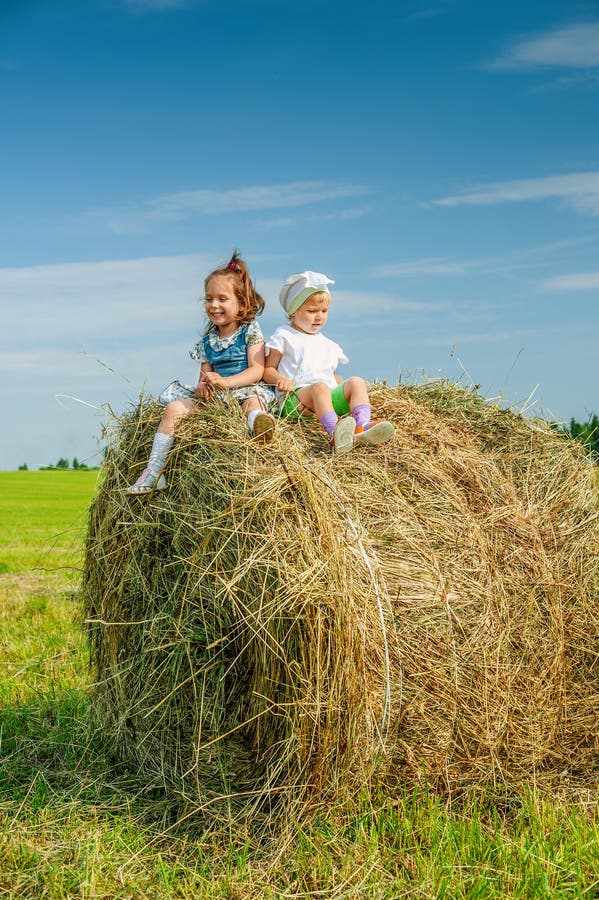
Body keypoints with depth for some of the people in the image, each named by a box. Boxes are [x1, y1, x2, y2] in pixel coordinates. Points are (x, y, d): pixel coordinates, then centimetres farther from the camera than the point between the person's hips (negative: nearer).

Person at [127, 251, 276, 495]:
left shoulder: (250, 331, 2)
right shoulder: (207, 342, 18)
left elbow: (257, 370, -8)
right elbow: (205, 375, 15)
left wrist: (225, 381, -23)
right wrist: (202, 386, -12)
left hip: (246, 390, -5)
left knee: (253, 403, -40)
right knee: (174, 408, -14)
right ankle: (153, 473, -20)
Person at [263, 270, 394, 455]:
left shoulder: (327, 344, 31)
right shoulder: (284, 336, 14)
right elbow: (267, 370, 8)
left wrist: (346, 388, 13)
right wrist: (280, 379, -15)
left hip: (331, 396, 6)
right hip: (296, 396, -6)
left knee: (356, 382, -19)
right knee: (320, 387, -37)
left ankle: (362, 427, -45)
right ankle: (334, 432, -66)